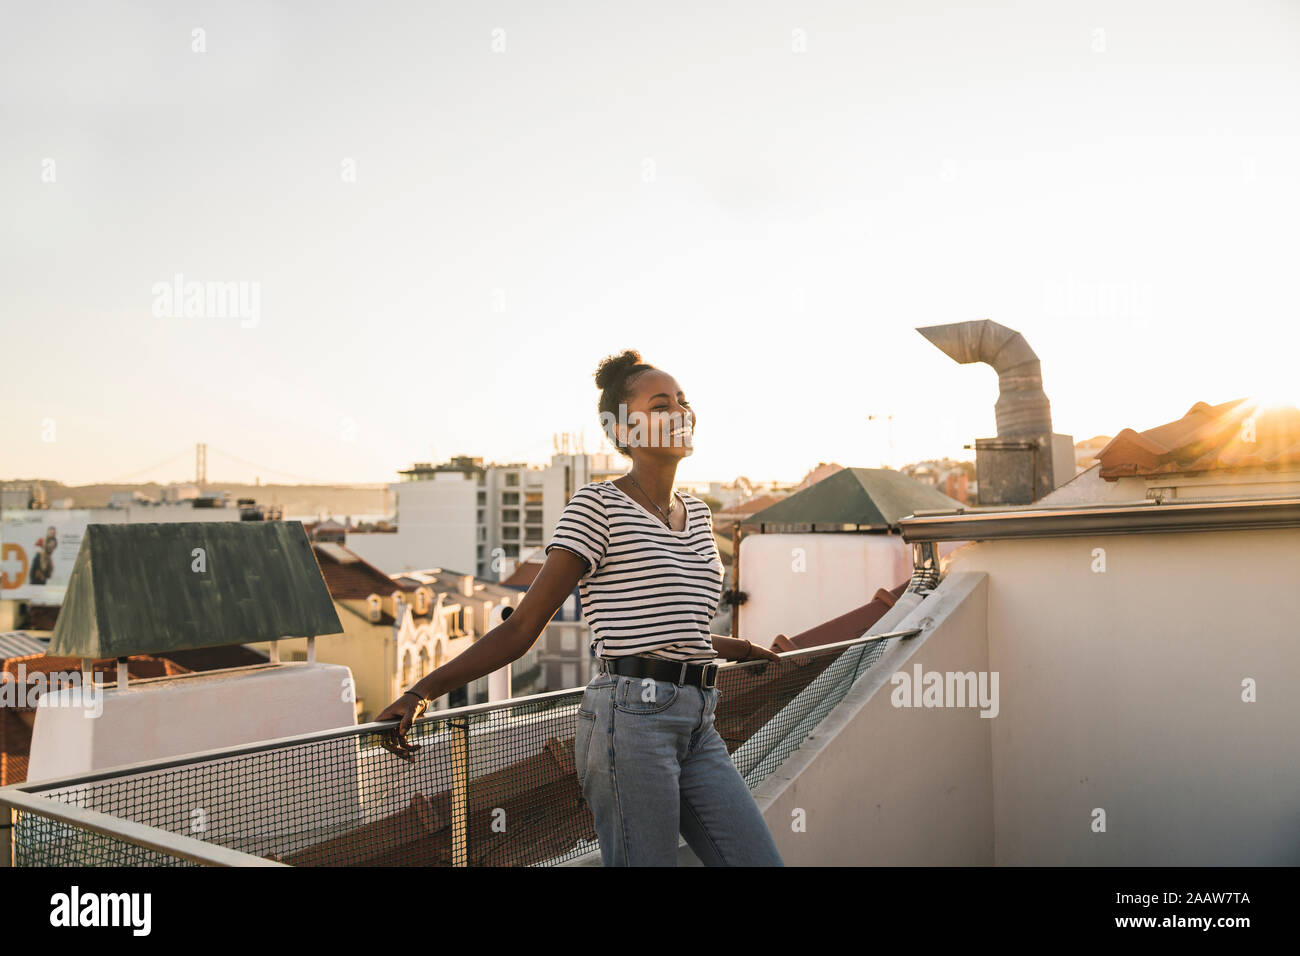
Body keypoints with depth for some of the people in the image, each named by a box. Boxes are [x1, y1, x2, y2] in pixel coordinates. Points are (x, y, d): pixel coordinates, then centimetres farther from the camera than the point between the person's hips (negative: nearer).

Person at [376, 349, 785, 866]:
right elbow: (523, 627, -7)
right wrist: (421, 692, -14)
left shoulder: (697, 513, 16)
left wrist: (736, 648, 39)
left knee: (762, 861, 6)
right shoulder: (598, 505, -5)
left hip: (699, 730, 7)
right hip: (630, 721, -7)